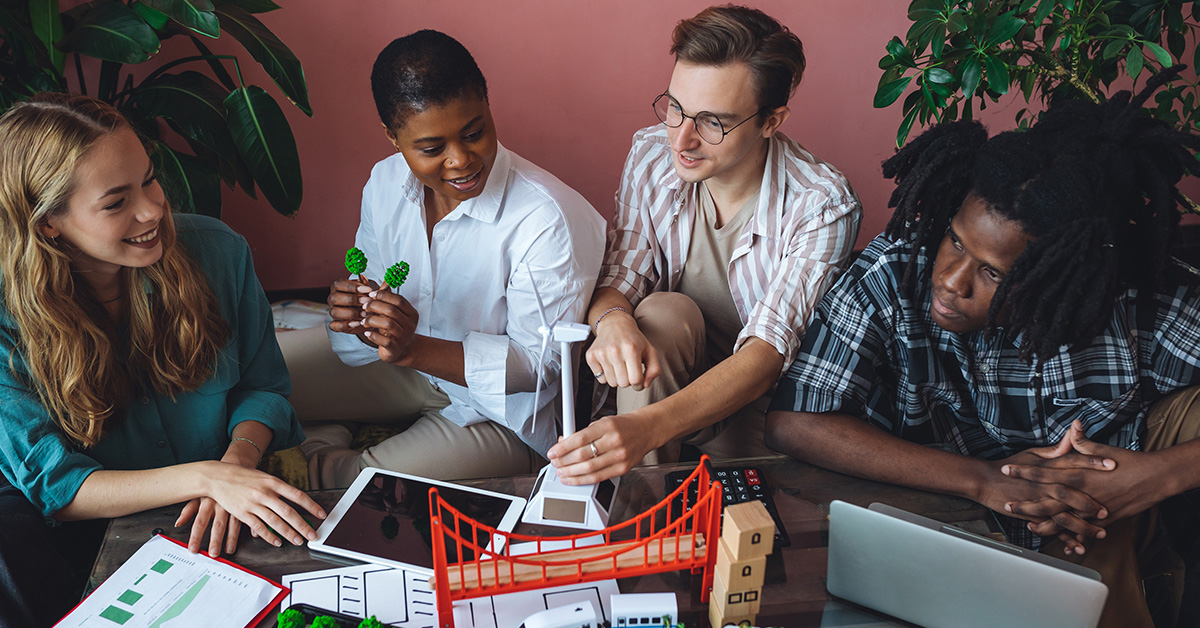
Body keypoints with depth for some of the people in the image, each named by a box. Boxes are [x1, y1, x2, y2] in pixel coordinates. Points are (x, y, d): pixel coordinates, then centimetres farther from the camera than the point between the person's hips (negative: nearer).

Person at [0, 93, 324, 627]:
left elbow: (263, 384, 2)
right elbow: (52, 481, -17)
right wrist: (206, 477, -32)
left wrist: (239, 458, -21)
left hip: (218, 523, 2)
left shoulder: (217, 251, -9)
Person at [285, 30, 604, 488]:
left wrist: (413, 349, -35)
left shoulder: (549, 219, -27)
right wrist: (353, 316, -23)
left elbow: (541, 362, -23)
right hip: (410, 367, 6)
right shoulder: (386, 184, -6)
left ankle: (316, 467, 4)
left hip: (502, 412, -6)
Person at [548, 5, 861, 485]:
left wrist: (647, 425, -49)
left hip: (766, 397, -3)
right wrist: (612, 318, -34)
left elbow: (767, 352, -33)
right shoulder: (651, 154, -10)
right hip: (670, 372, 3)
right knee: (662, 311, -30)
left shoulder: (822, 207, -24)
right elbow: (620, 275, -6)